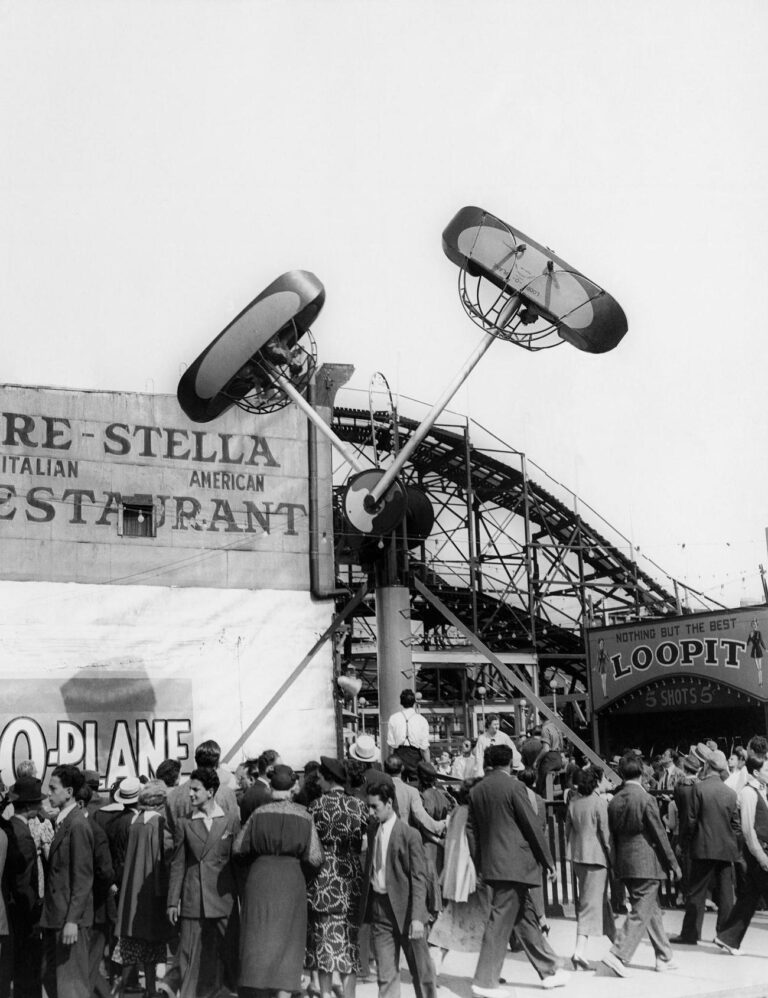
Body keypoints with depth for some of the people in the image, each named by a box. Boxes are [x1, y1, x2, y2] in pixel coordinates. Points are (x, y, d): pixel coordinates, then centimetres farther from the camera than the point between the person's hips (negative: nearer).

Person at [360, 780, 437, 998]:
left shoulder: (409, 834, -12)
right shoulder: (372, 830, 6)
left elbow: (419, 878, -13)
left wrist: (417, 917, -20)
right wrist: (365, 904, 9)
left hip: (405, 909, -5)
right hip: (379, 909, 5)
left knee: (421, 970, 8)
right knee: (385, 974, 6)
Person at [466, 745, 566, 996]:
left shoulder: (476, 790, 8)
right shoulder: (514, 786, -12)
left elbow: (471, 829, 12)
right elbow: (532, 826, -10)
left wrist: (479, 865, 19)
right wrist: (548, 860, -2)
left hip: (491, 863, 7)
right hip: (513, 864, -7)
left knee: (526, 916, 16)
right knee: (501, 921, -3)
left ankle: (548, 970, 25)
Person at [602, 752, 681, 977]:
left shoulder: (614, 801, 3)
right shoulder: (645, 799, -14)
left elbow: (613, 835, 9)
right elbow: (659, 834, -11)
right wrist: (673, 863, -3)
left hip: (624, 863, 7)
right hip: (646, 862, -7)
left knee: (653, 909, 18)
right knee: (641, 912, -2)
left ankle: (664, 957, 25)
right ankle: (619, 954, -11)